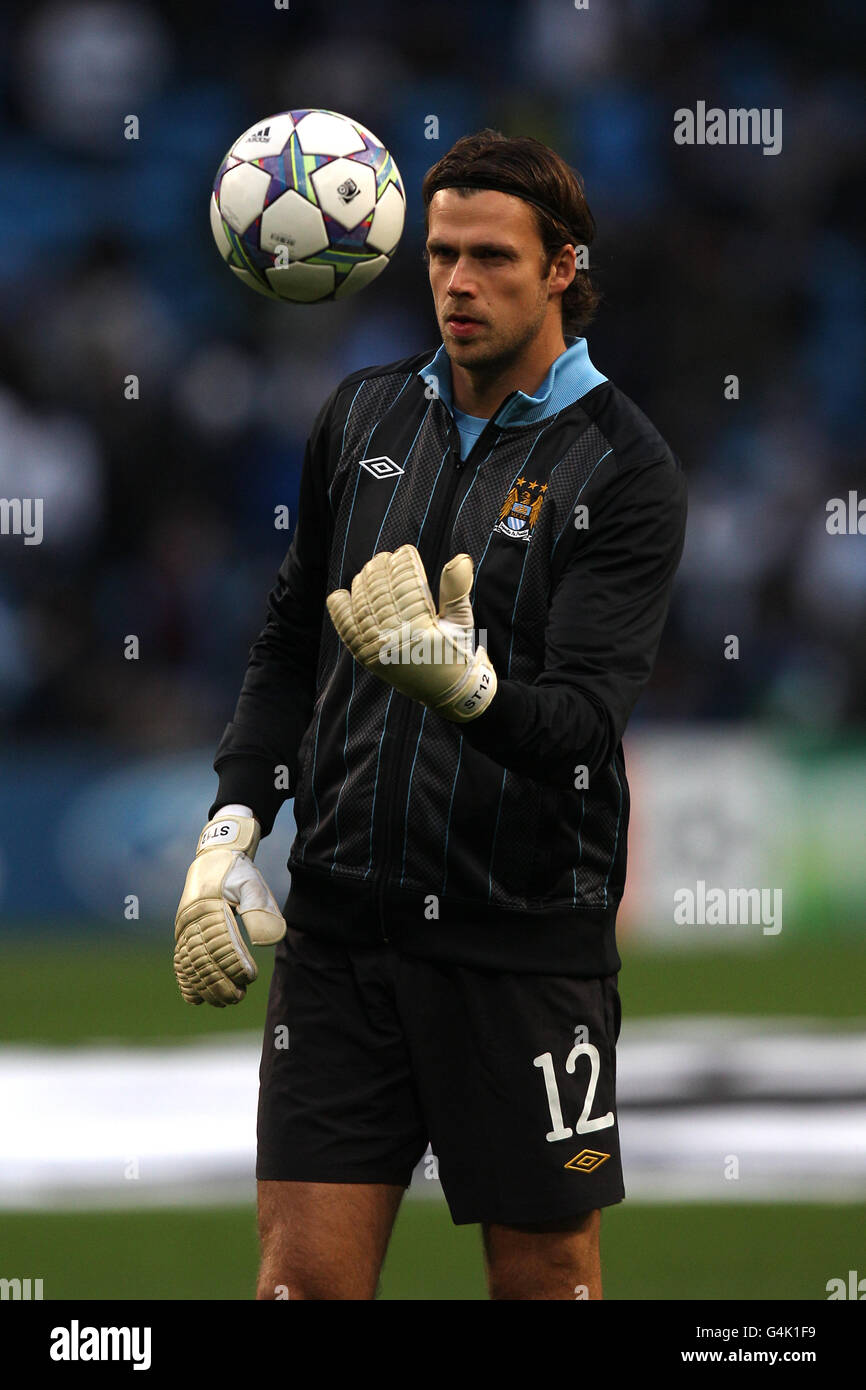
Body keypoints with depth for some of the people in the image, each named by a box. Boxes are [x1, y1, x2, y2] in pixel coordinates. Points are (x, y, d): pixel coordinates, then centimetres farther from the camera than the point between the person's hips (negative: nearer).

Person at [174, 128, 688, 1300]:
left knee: (545, 1273, 4)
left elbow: (583, 725, -17)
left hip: (524, 937, -4)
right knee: (305, 1269, -2)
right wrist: (231, 830, 6)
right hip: (340, 923, 4)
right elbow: (290, 644, 19)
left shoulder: (624, 471, -7)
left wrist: (466, 685, -38)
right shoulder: (364, 415, 9)